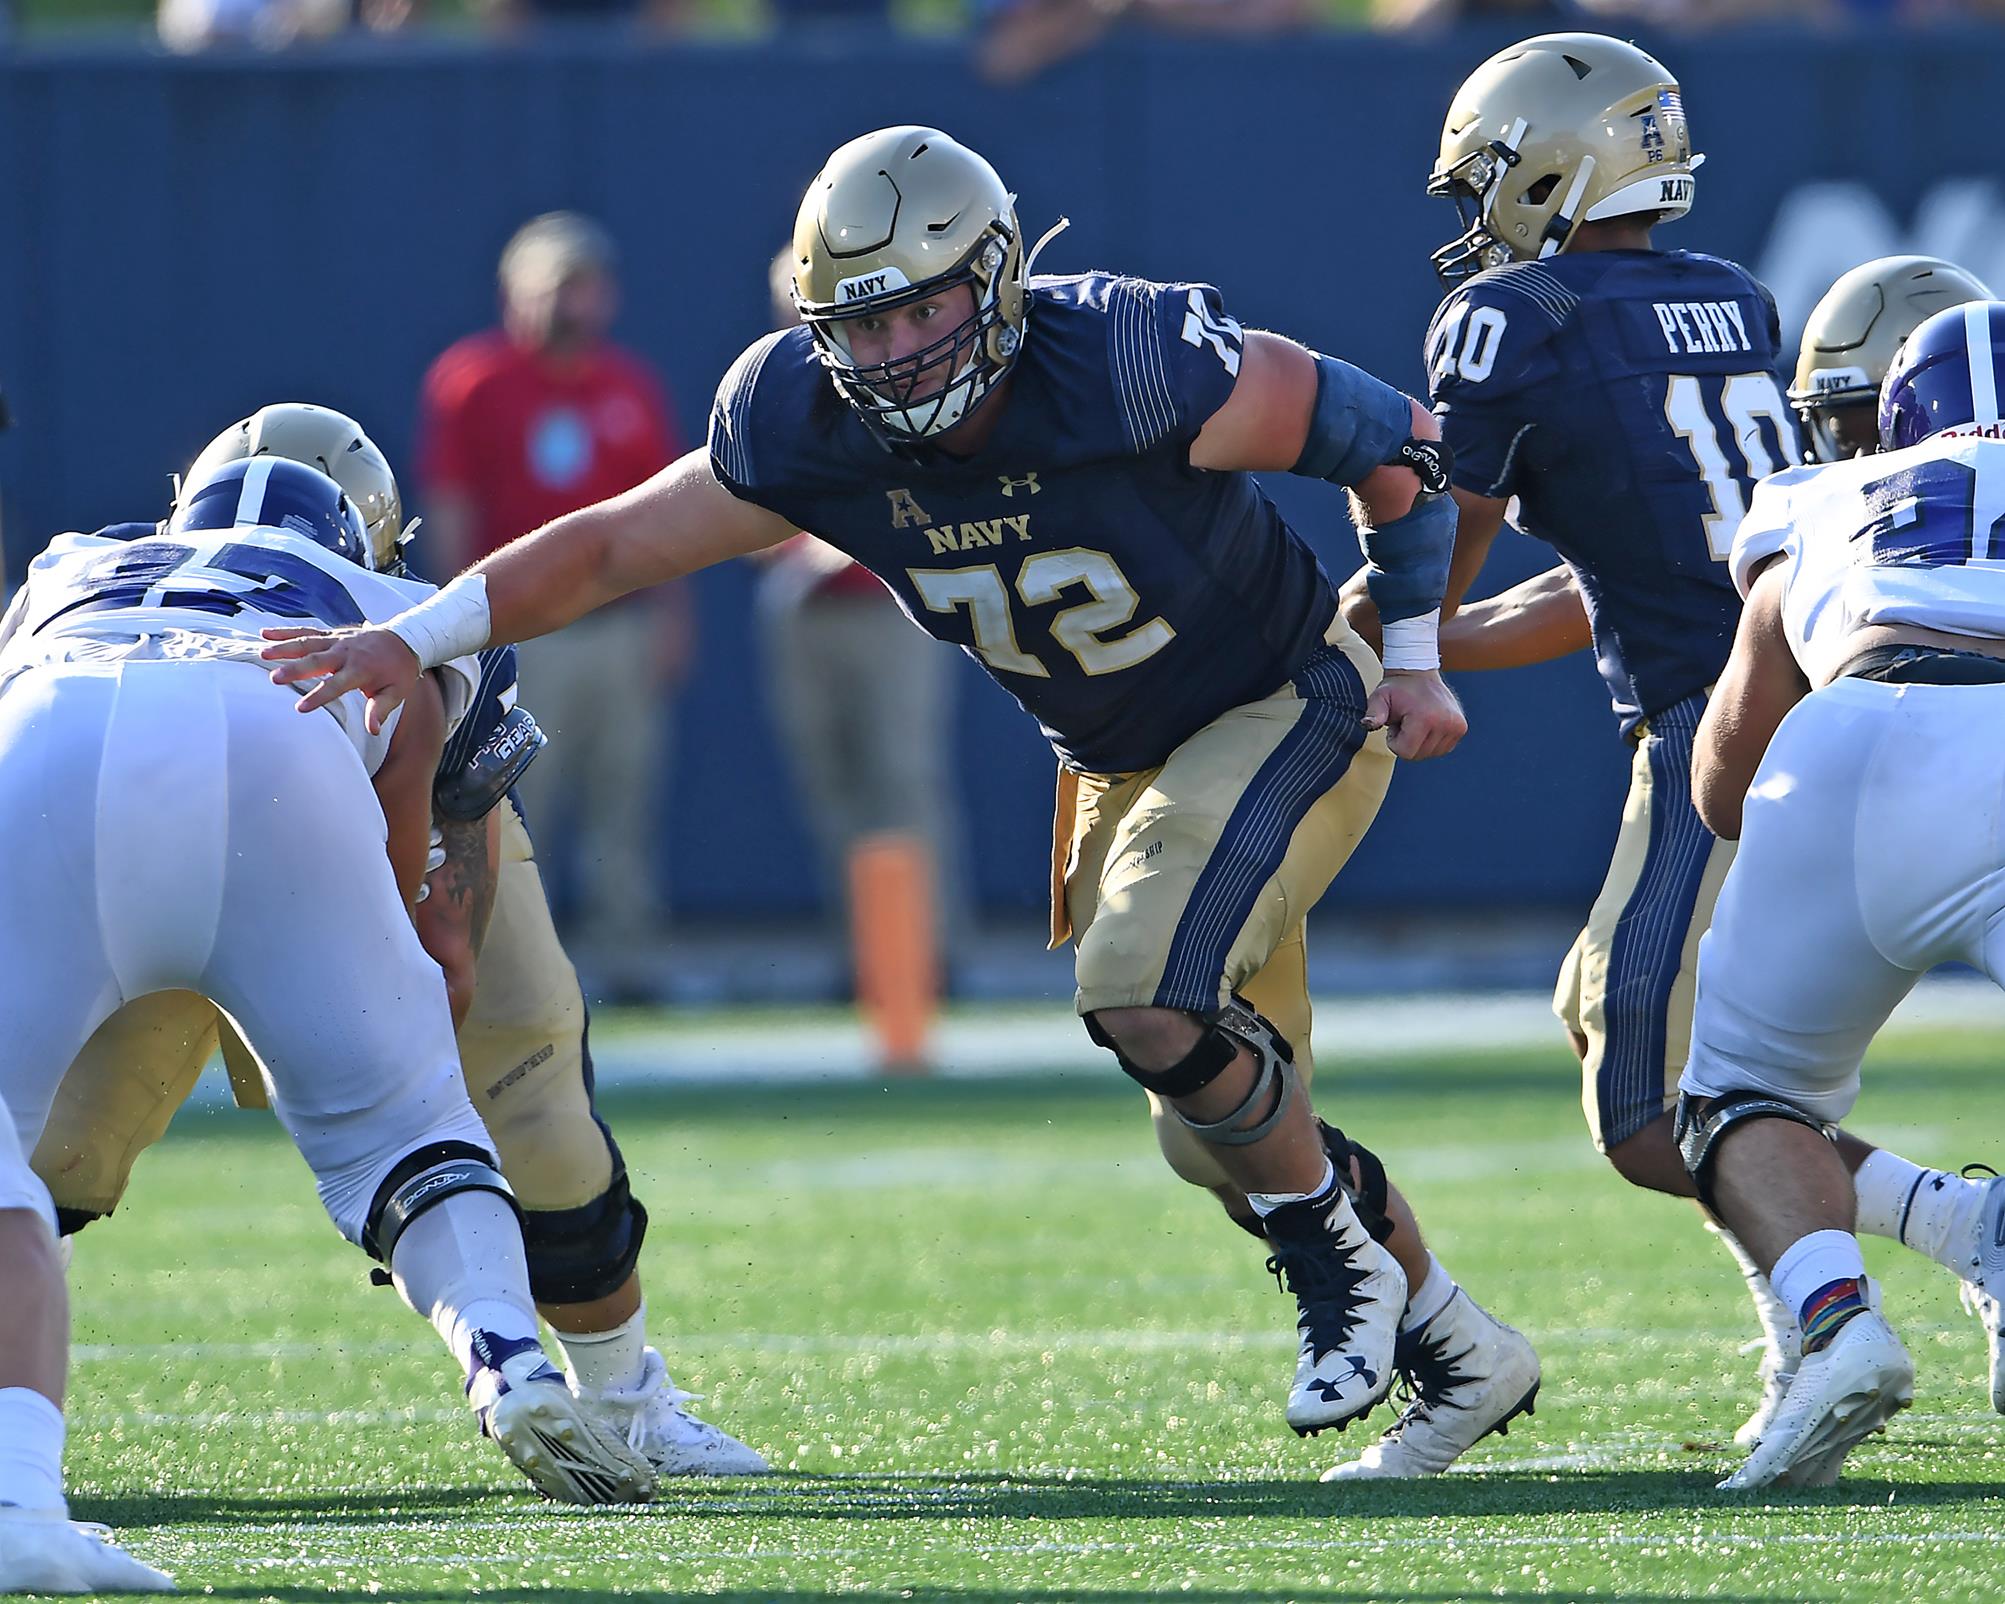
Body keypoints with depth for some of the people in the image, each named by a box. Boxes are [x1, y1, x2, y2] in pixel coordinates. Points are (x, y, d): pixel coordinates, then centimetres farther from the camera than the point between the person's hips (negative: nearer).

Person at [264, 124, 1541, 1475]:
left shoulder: (1134, 366, -32)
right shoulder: (815, 430, -17)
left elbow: (1394, 440, -19)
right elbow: (612, 548, -9)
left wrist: (1413, 657, -15)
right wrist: (412, 640, -21)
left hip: (1289, 709, -6)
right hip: (1122, 760, 6)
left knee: (1147, 991, -28)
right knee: (1221, 1127, 9)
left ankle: (1340, 1259, -5)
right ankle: (1465, 1354, 28)